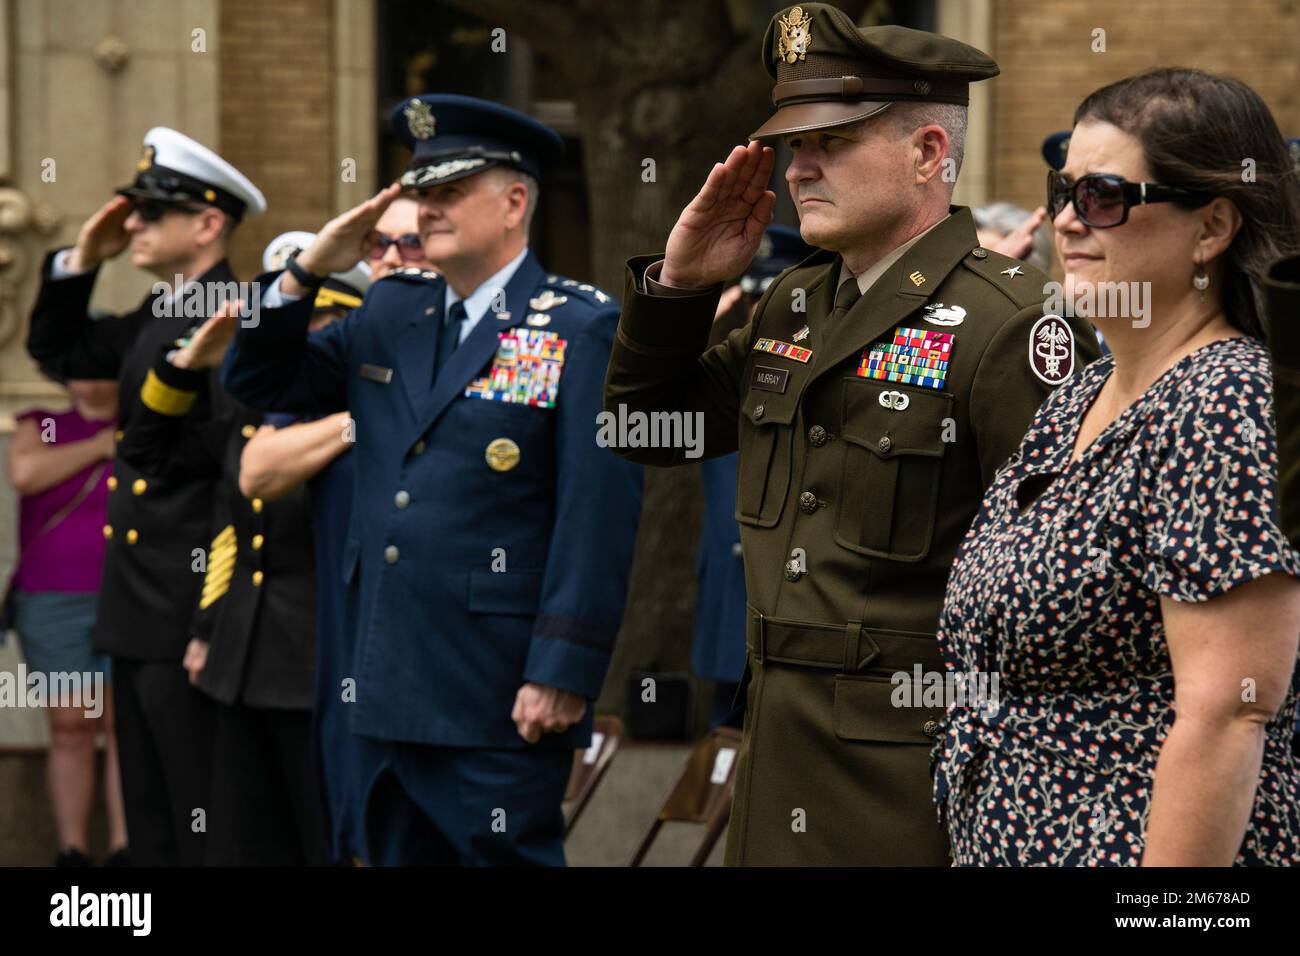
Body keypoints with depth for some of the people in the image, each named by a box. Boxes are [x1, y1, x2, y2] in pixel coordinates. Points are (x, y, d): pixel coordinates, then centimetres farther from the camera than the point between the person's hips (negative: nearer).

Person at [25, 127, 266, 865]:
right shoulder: (157, 319, 14)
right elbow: (56, 349, 28)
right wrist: (81, 261, 11)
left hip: (189, 619, -10)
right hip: (137, 618, 10)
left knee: (204, 831, -3)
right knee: (151, 829, 15)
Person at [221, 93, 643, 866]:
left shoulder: (584, 329, -7)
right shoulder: (391, 314, 14)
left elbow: (600, 512, -12)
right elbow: (261, 382, 18)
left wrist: (563, 673, -17)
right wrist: (308, 269, 3)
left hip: (503, 699, -6)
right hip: (396, 686, 7)